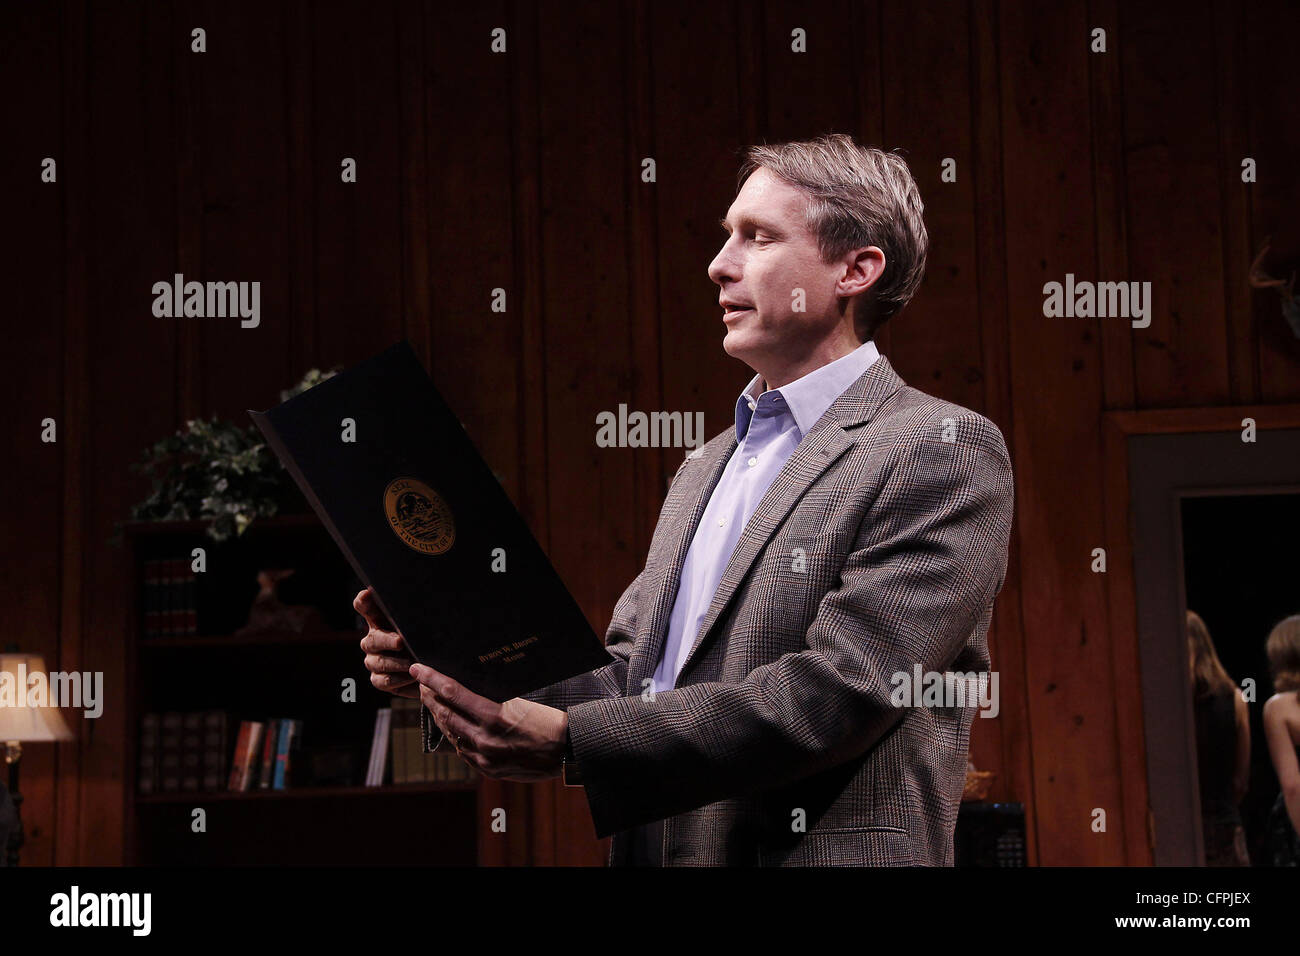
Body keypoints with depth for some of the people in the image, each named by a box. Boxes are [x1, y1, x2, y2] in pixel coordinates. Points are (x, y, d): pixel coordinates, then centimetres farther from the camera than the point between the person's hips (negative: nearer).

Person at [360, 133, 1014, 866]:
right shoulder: (705, 469, 14)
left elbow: (836, 696, -20)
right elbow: (628, 677, 12)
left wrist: (570, 745, -23)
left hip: (820, 854, -6)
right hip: (649, 857, 7)